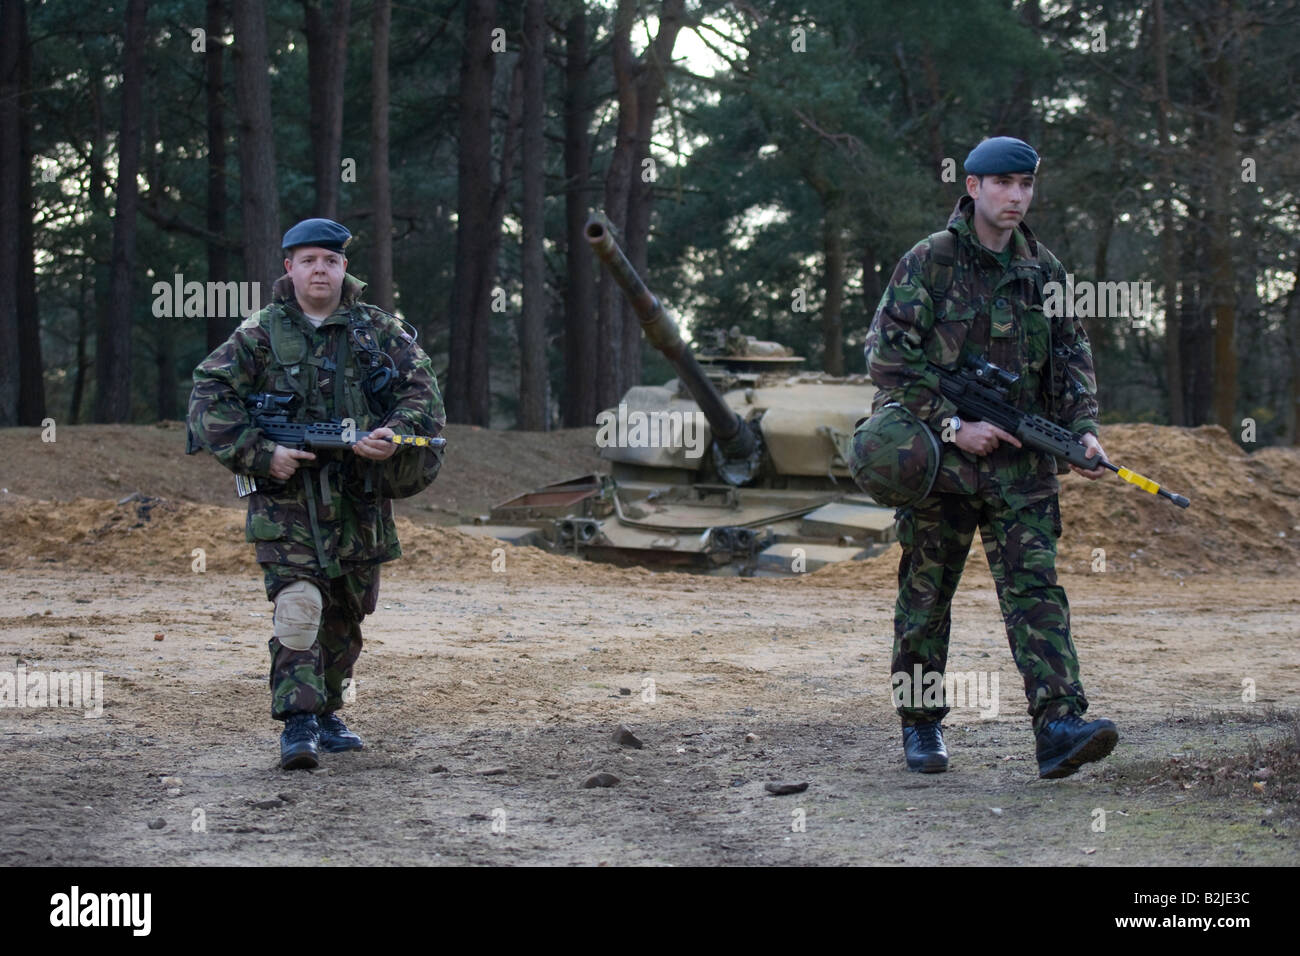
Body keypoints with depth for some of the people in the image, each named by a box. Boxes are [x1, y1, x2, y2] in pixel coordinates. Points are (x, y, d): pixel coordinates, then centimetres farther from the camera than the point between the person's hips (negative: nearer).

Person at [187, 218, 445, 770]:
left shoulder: (380, 331, 6)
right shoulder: (261, 335, -1)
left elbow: (423, 392, 3)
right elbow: (209, 397, -4)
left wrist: (394, 435, -16)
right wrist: (261, 454, -15)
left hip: (360, 500, 4)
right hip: (288, 495, -4)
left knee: (345, 619, 13)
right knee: (298, 607, -18)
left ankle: (326, 713, 29)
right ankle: (297, 726, -20)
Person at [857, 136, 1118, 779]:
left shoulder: (1044, 270, 10)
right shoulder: (928, 263, -4)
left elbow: (1073, 358, 13)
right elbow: (888, 358, -8)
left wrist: (1083, 430, -4)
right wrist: (954, 425, -14)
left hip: (1021, 463, 3)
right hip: (940, 458, -3)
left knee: (1034, 587, -9)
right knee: (925, 593, 6)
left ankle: (1060, 726, -19)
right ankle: (921, 724, 20)